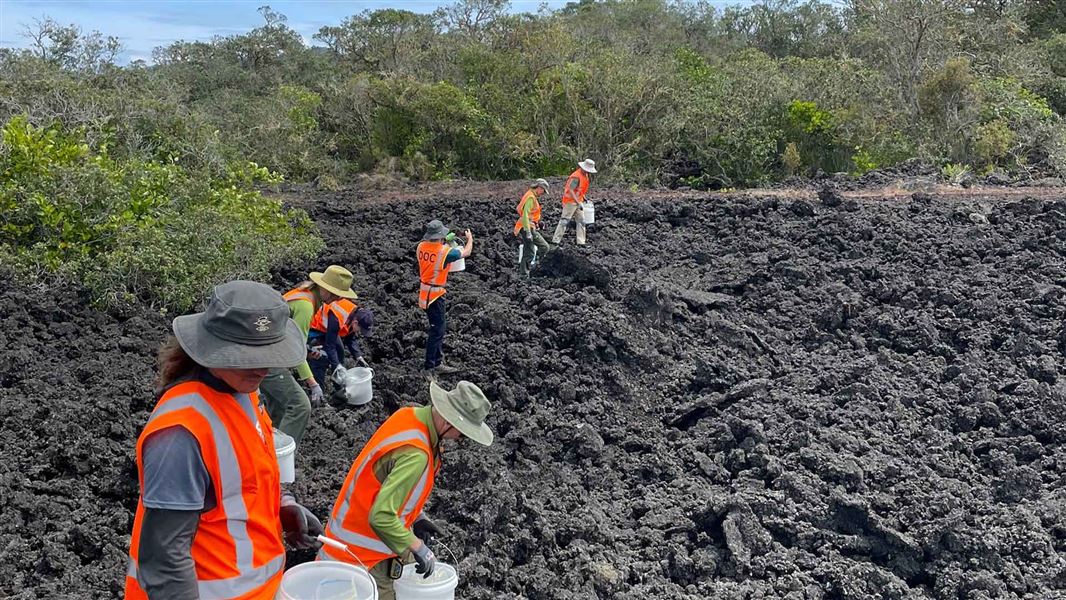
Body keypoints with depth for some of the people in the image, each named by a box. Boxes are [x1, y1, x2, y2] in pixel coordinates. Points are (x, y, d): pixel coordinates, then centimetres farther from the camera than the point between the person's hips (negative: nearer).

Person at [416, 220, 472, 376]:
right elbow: (467, 252, -5)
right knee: (436, 331, 1)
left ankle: (438, 363, 26)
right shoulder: (445, 252, -22)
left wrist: (445, 242, 21)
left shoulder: (421, 247, -3)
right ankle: (429, 368, 4)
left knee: (438, 328, 18)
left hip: (424, 292, 8)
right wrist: (470, 238, 13)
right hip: (435, 295, -8)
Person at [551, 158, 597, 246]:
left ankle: (581, 242, 11)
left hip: (577, 201, 10)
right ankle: (556, 240, -3)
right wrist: (578, 203, -30)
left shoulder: (585, 176, 9)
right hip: (570, 201, -10)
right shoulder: (576, 176, -22)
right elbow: (570, 190, -27)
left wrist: (583, 198, 17)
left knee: (581, 221, 8)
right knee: (565, 221, -7)